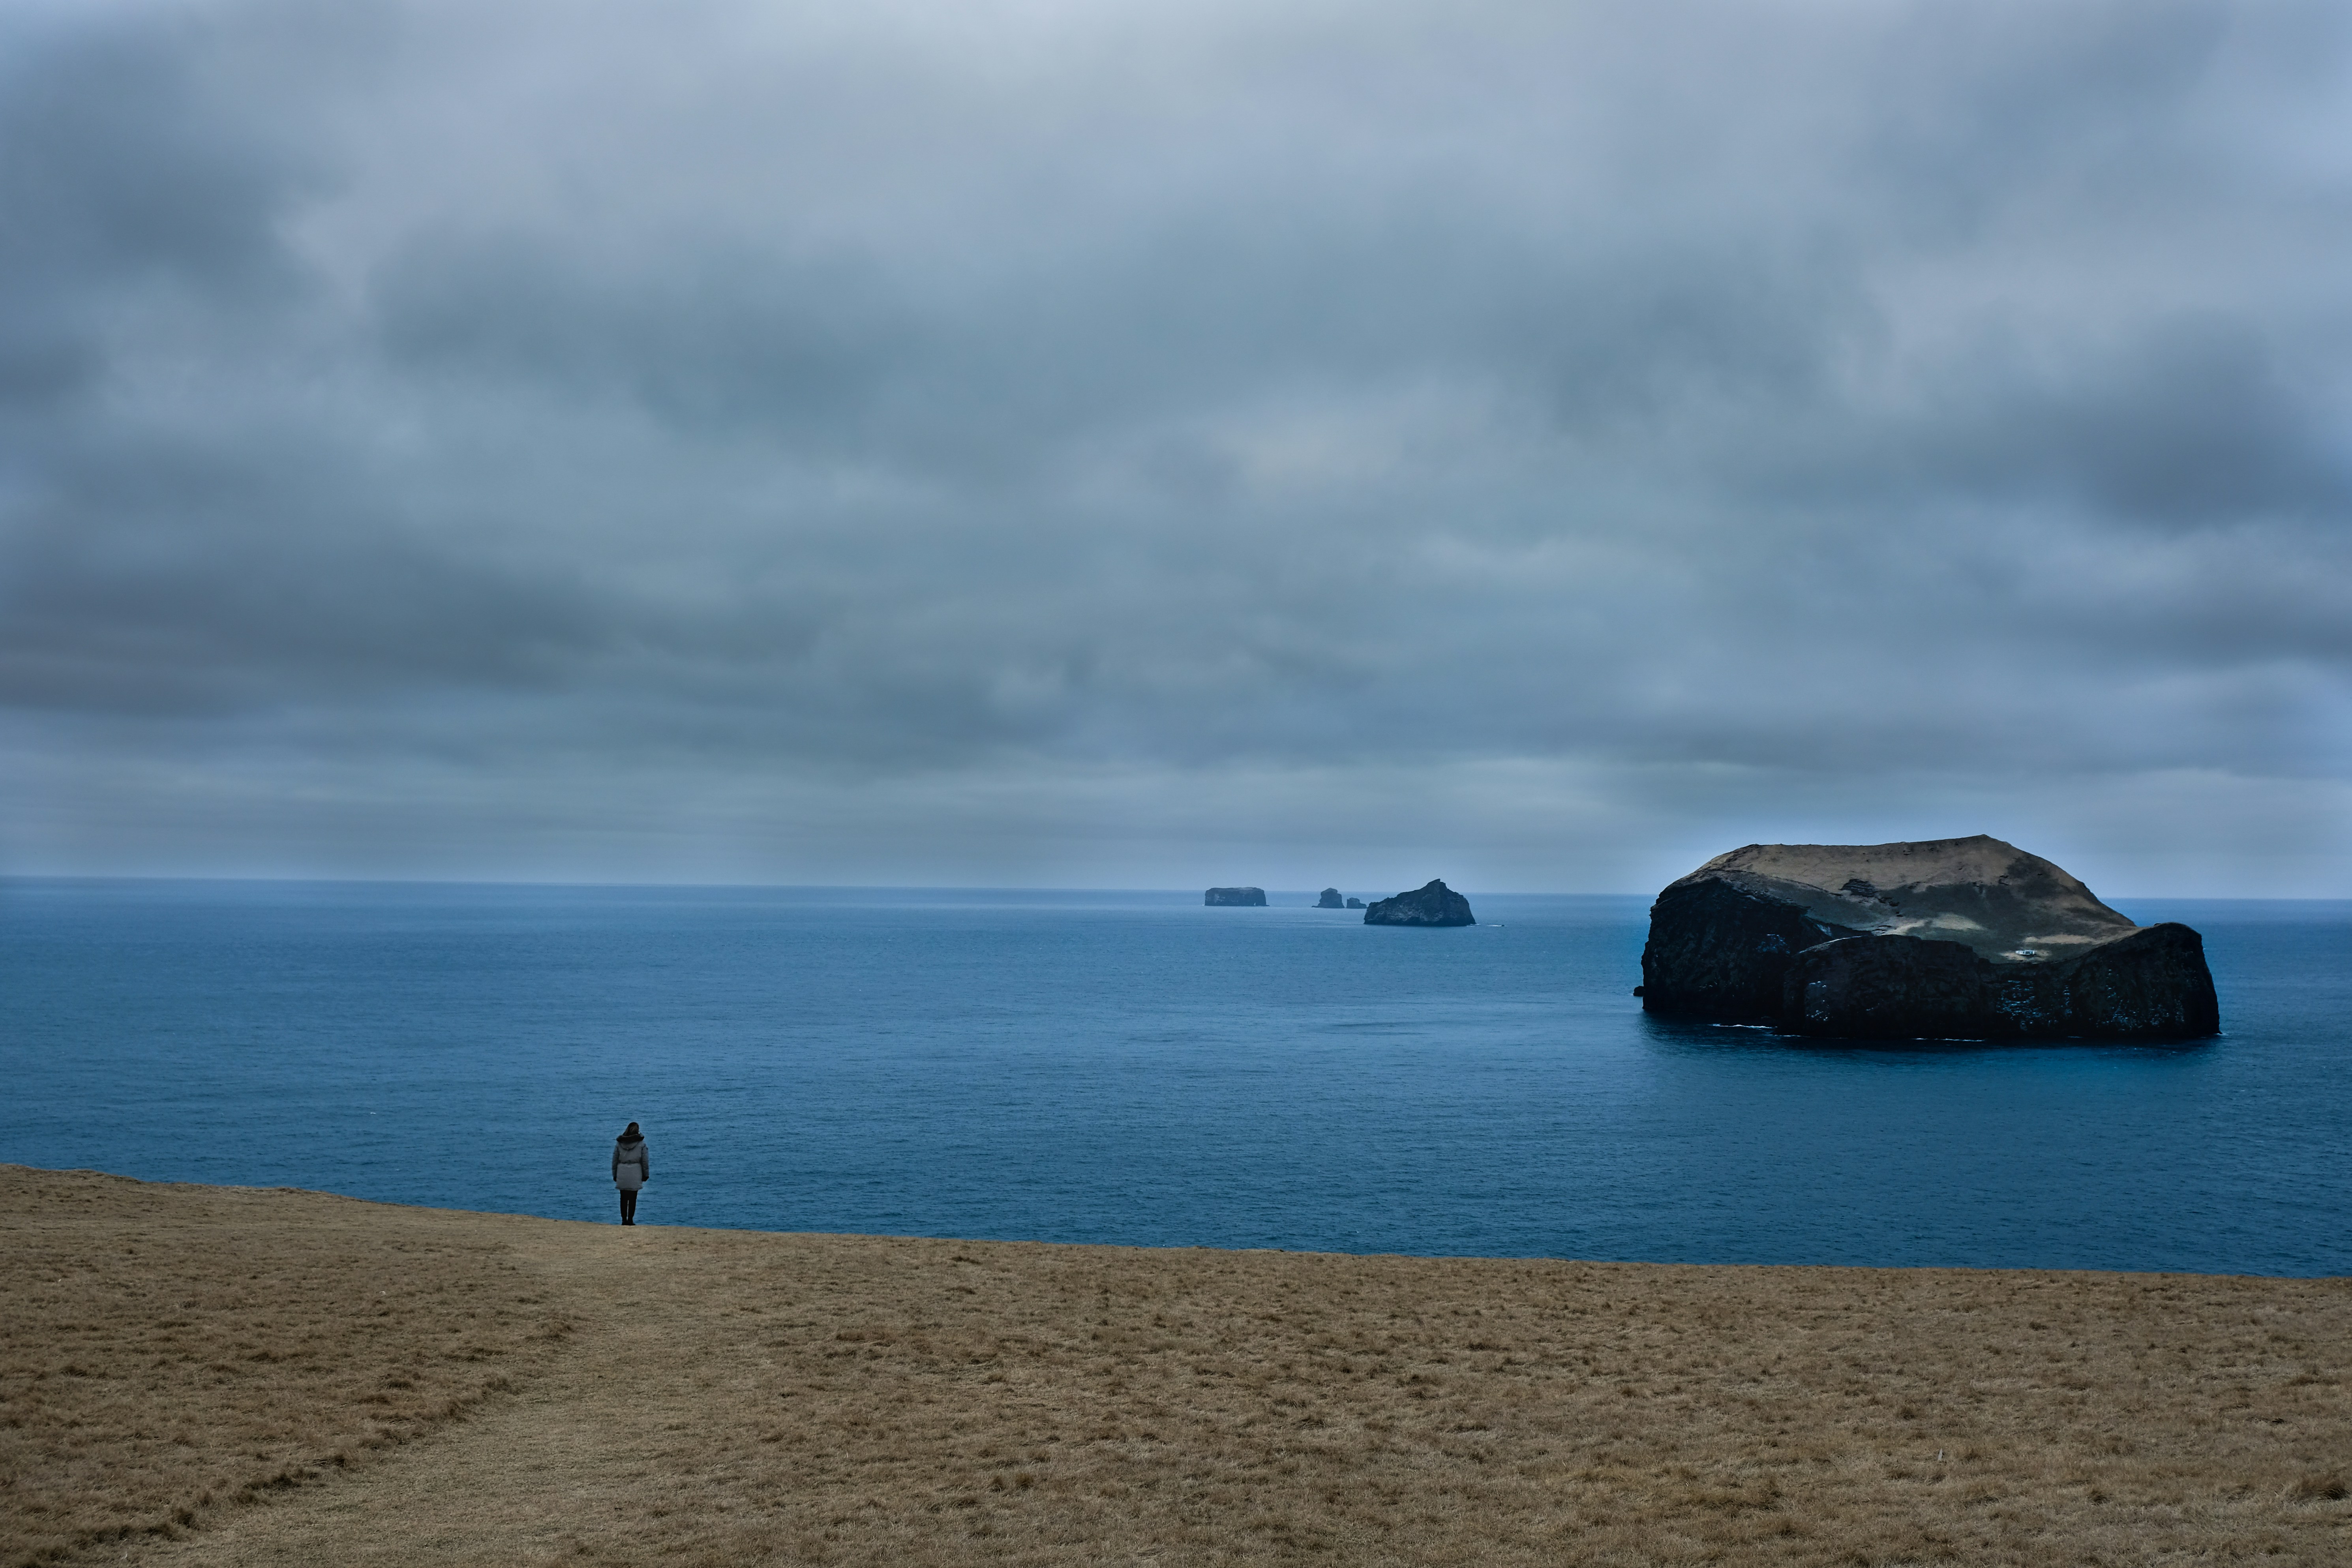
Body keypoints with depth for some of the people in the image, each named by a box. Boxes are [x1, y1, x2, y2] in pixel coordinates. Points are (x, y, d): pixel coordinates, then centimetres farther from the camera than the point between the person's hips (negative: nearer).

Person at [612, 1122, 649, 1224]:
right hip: (635, 1173, -2)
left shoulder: (619, 1143, 7)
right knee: (633, 1198, 2)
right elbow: (645, 1161, 1)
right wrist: (646, 1174, 9)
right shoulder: (641, 1144, 0)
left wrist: (615, 1174, 16)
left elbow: (615, 1160, 9)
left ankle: (624, 1220, 8)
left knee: (623, 1198, 8)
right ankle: (630, 1220, 0)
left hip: (622, 1173, 2)